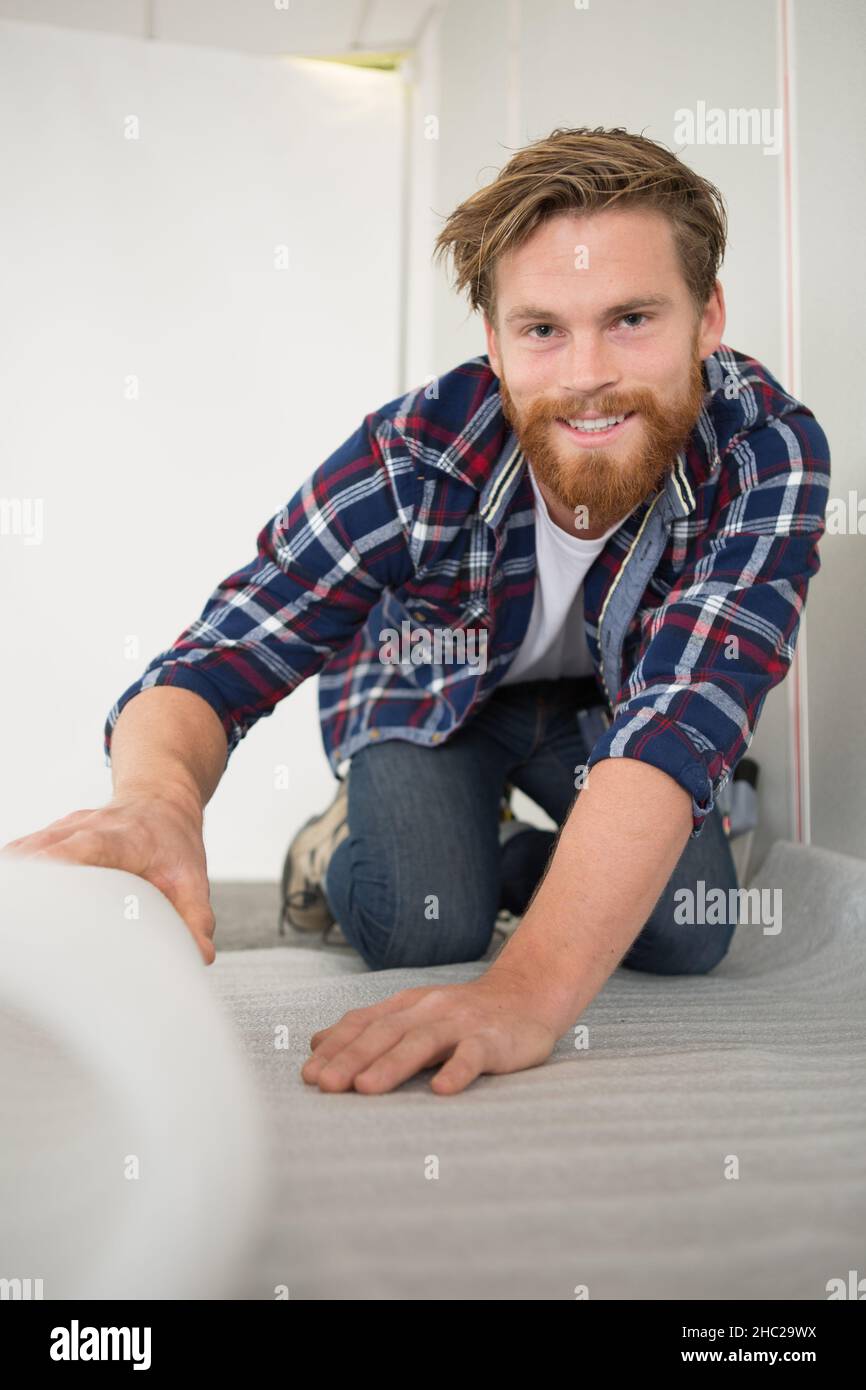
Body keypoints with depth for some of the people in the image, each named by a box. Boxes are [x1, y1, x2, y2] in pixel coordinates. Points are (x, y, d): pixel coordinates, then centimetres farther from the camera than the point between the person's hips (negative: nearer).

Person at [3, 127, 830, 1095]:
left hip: (601, 701, 2)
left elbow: (683, 716, -44)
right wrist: (158, 798, -61)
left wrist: (529, 990, -57)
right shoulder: (413, 455, -33)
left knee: (690, 932, -15)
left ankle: (509, 863, 16)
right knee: (422, 928, -23)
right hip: (432, 694, -1)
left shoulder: (769, 452, -32)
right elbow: (213, 665, -35)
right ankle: (344, 846, 13)